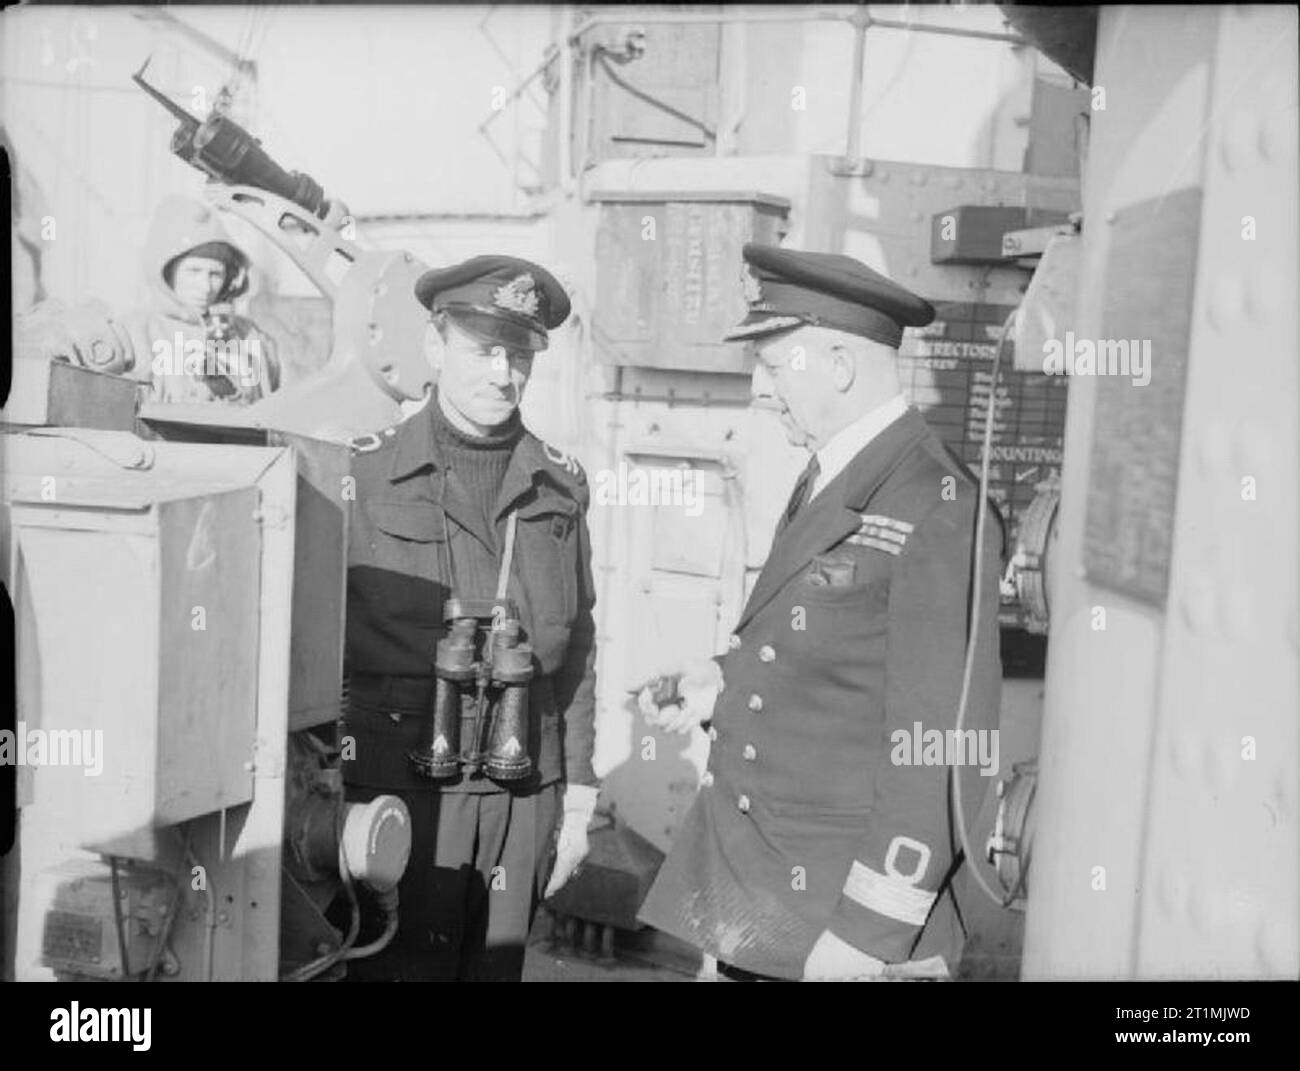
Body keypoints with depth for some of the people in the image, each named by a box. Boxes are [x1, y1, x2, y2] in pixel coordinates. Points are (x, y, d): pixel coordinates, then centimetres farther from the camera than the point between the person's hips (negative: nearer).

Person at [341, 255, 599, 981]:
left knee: (496, 967, 14)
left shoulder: (561, 485, 4)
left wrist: (578, 797, 8)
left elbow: (577, 649, 8)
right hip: (400, 789, -3)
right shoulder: (364, 475, -5)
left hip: (524, 798, 3)